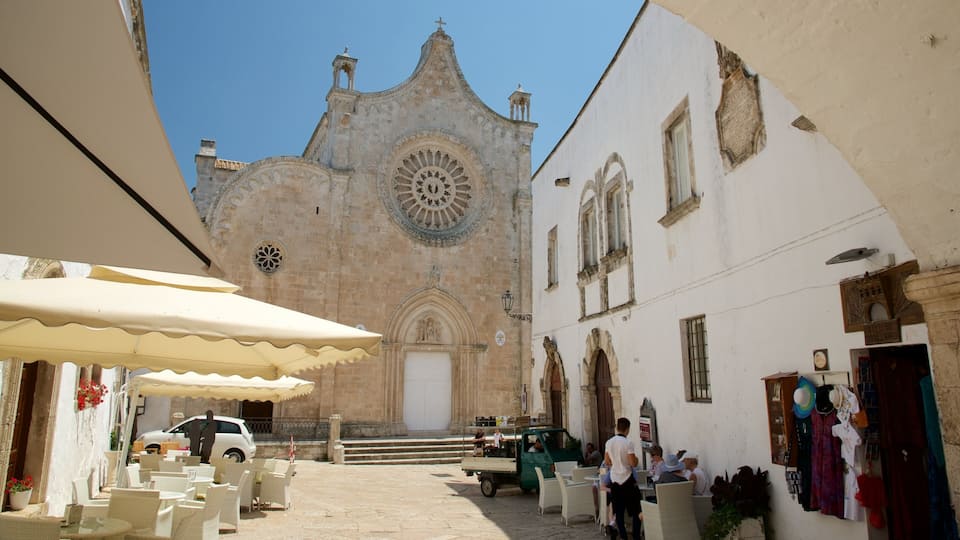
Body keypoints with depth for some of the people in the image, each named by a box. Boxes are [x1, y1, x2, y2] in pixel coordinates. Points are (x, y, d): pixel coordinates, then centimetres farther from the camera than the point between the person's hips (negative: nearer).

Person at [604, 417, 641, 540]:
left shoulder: (609, 442, 3)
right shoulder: (628, 443, -15)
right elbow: (633, 463, -17)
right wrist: (637, 460, 4)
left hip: (614, 479, 5)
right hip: (627, 479, -5)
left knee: (618, 510, 10)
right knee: (636, 510, 7)